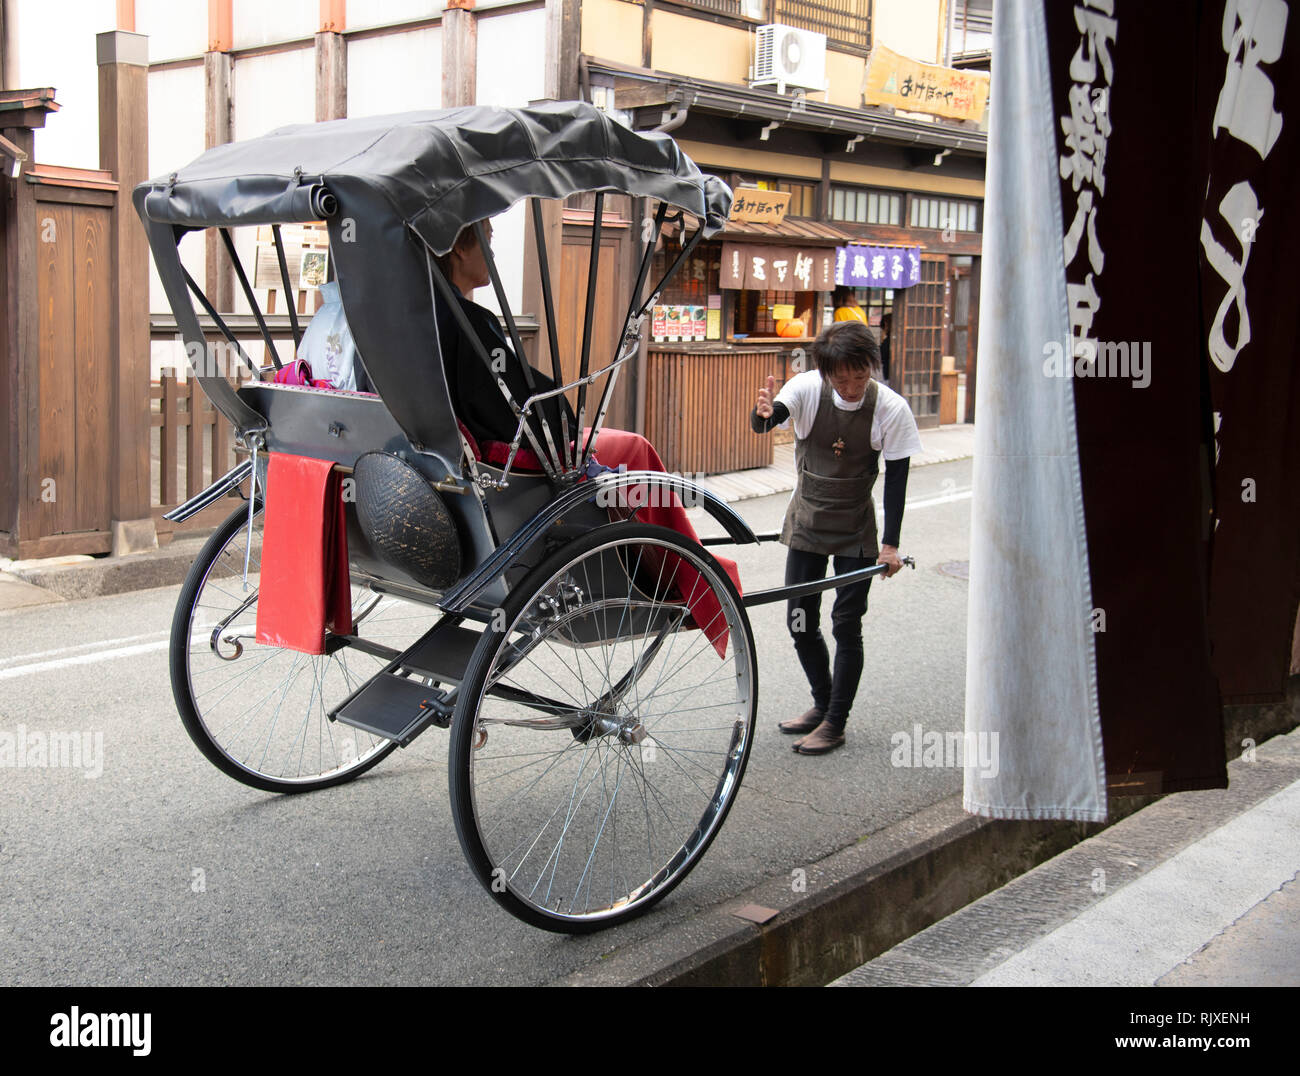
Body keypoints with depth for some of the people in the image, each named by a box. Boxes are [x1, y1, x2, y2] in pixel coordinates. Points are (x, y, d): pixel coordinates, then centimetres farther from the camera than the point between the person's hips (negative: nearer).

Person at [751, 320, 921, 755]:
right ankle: (823, 703, 29)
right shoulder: (807, 388, -14)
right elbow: (764, 423, -30)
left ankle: (836, 722, 12)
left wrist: (890, 544, -12)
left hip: (855, 531, -2)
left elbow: (896, 480, -10)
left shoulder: (891, 409, -16)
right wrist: (763, 412, -55)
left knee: (846, 625, -2)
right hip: (806, 523, 3)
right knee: (800, 622, 8)